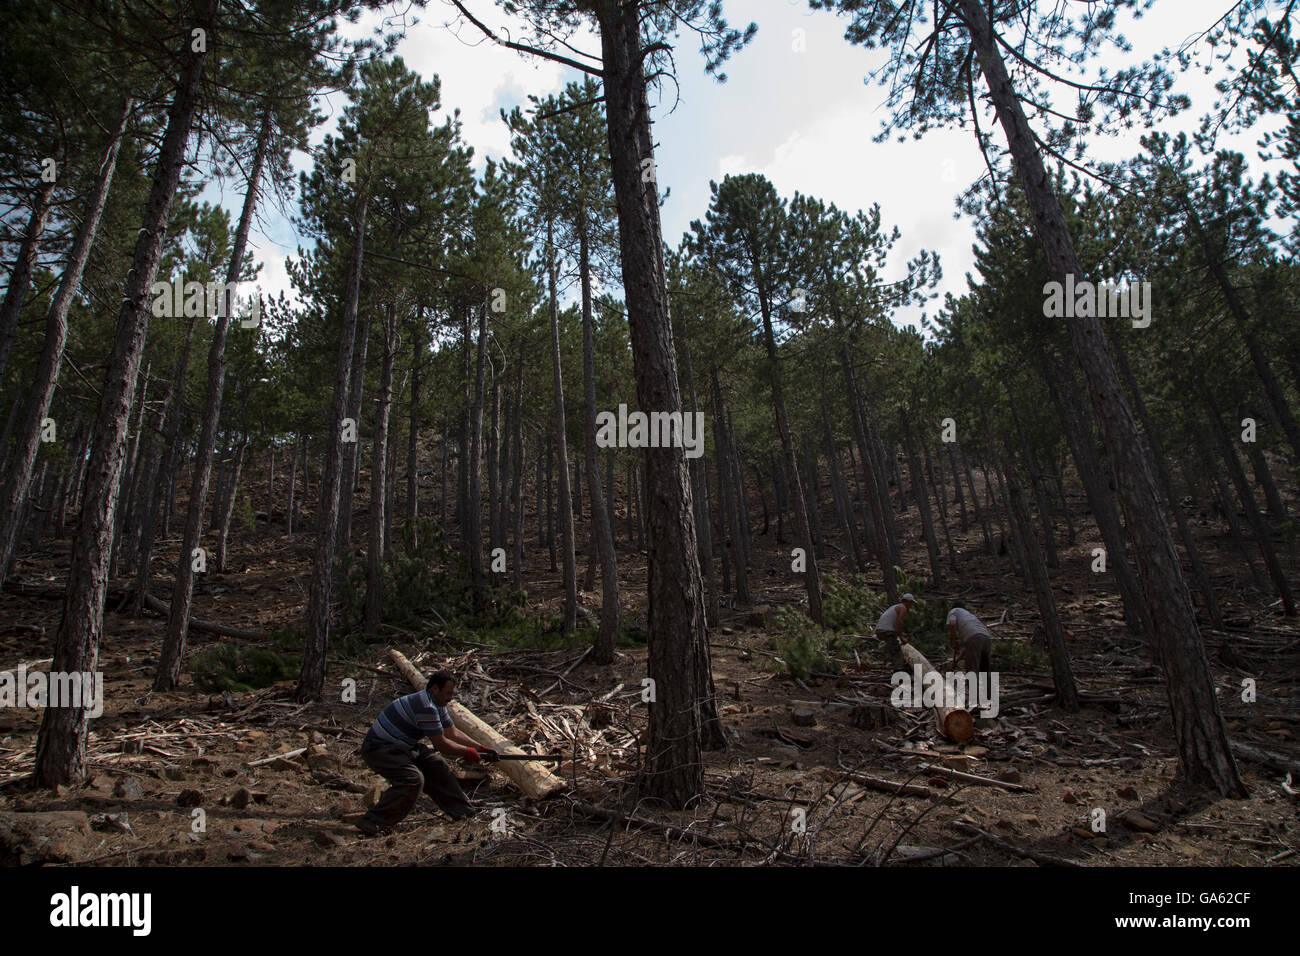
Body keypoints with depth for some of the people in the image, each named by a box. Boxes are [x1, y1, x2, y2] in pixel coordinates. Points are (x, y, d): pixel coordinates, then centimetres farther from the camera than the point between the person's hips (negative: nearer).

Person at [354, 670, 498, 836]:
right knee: (413, 779, -25)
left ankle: (462, 810, 17)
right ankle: (372, 823, -16)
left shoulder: (437, 704, 5)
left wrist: (480, 749, 6)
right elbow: (440, 744, -22)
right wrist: (467, 752, -8)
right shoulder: (426, 707, -28)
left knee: (436, 766, 6)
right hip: (378, 750, -10)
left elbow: (452, 733, 12)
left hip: (401, 746, 10)